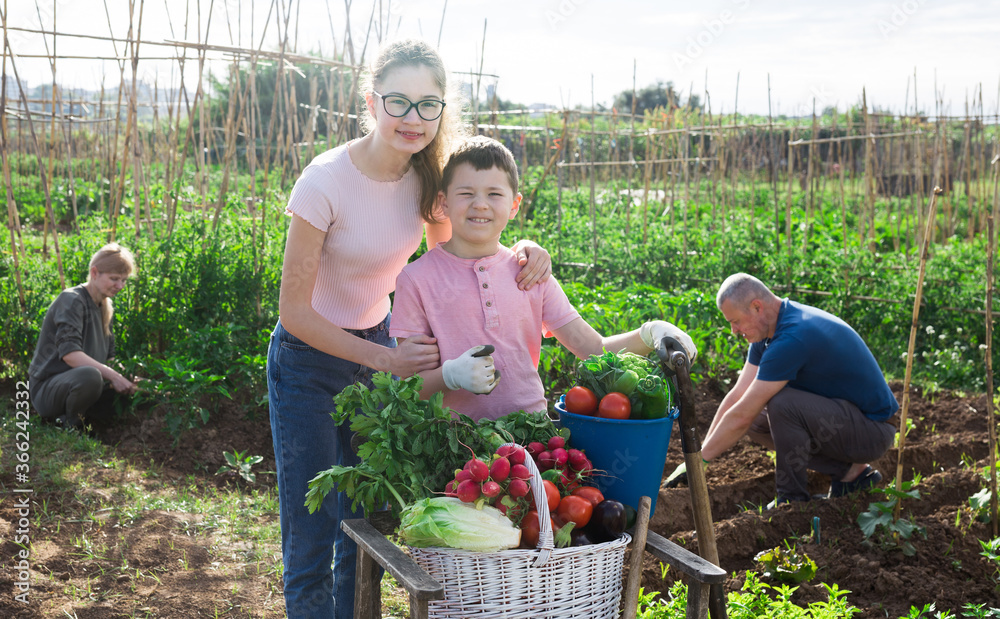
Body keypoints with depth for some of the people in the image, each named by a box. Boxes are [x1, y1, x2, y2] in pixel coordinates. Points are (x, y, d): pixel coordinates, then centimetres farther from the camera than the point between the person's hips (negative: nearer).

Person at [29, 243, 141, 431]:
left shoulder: (105, 308, 13)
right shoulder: (71, 300, -14)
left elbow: (110, 357, 11)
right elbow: (69, 353, -27)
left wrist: (126, 378, -10)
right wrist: (113, 376, -34)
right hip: (47, 388, -8)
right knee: (90, 375, -39)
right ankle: (69, 423, -11)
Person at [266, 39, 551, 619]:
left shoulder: (427, 174, -9)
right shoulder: (325, 181, -25)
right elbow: (294, 311, -20)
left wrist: (520, 252, -14)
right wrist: (385, 360, -26)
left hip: (378, 344, 5)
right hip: (309, 359, -5)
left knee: (364, 519, 14)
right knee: (310, 535, 1)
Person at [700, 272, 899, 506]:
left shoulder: (792, 338, -28)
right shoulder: (770, 328, 2)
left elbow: (741, 416, -25)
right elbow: (737, 397, 3)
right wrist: (699, 452, -2)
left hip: (872, 428, -10)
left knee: (781, 404, -29)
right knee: (756, 420, 4)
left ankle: (792, 499, -11)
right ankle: (849, 471, 7)